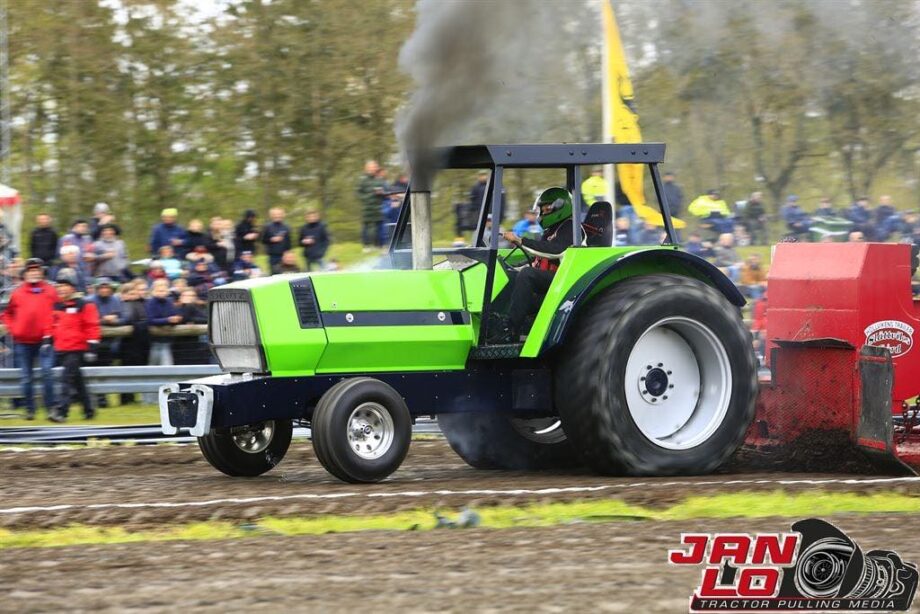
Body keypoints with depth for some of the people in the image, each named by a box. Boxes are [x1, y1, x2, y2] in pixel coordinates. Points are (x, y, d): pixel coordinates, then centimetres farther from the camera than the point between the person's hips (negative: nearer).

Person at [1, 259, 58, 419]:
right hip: (23, 342, 2)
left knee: (47, 373, -14)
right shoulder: (18, 293, 6)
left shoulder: (50, 291, 1)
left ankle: (50, 408, -9)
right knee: (26, 377, 7)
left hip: (43, 340, -2)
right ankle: (29, 409, 16)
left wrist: (49, 335, -7)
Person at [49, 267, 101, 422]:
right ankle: (88, 409, 25)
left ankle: (62, 412, -17)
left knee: (69, 380, -13)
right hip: (61, 349, 8)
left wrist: (91, 348, -14)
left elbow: (92, 327, -11)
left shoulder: (84, 305, -8)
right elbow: (53, 325, 24)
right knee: (77, 381, 14)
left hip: (77, 349, -8)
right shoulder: (57, 306, 13)